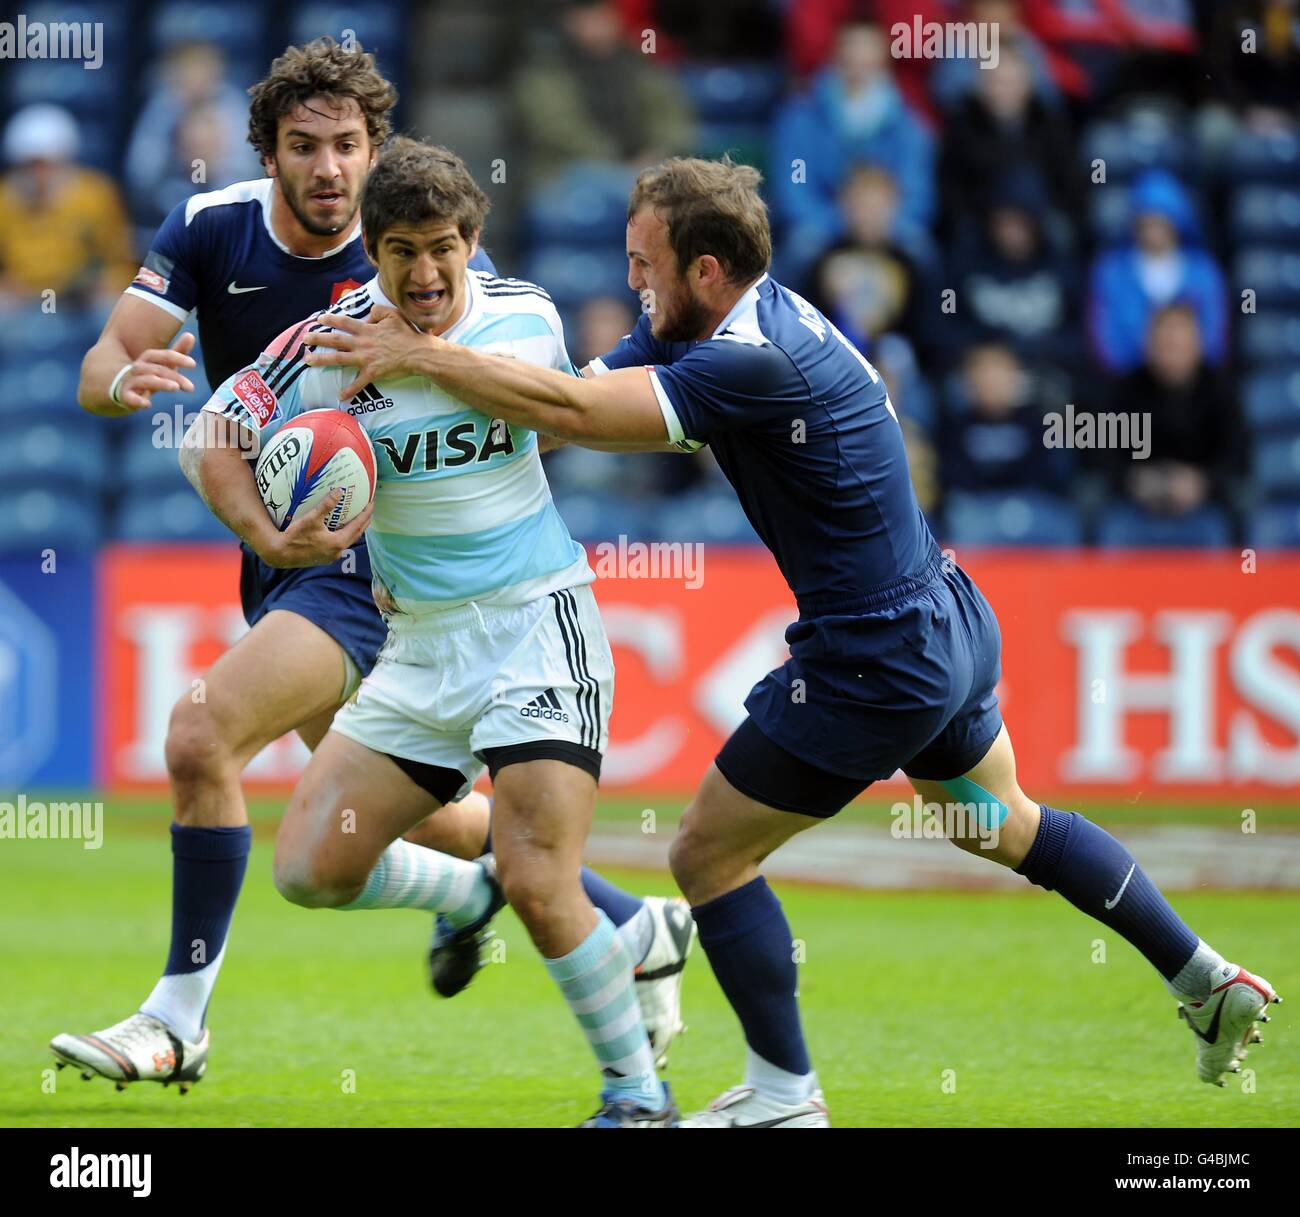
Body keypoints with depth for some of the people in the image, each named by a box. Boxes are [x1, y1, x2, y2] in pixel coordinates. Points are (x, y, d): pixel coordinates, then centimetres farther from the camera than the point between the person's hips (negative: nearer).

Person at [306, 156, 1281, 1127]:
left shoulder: (756, 363, -27)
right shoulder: (712, 320, 2)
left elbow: (574, 410, -33)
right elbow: (575, 399, 2)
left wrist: (422, 355, -25)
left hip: (879, 665, -10)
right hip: (947, 620, 10)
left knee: (709, 855, 3)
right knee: (999, 823, 30)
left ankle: (786, 1096, 14)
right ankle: (1209, 981, 37)